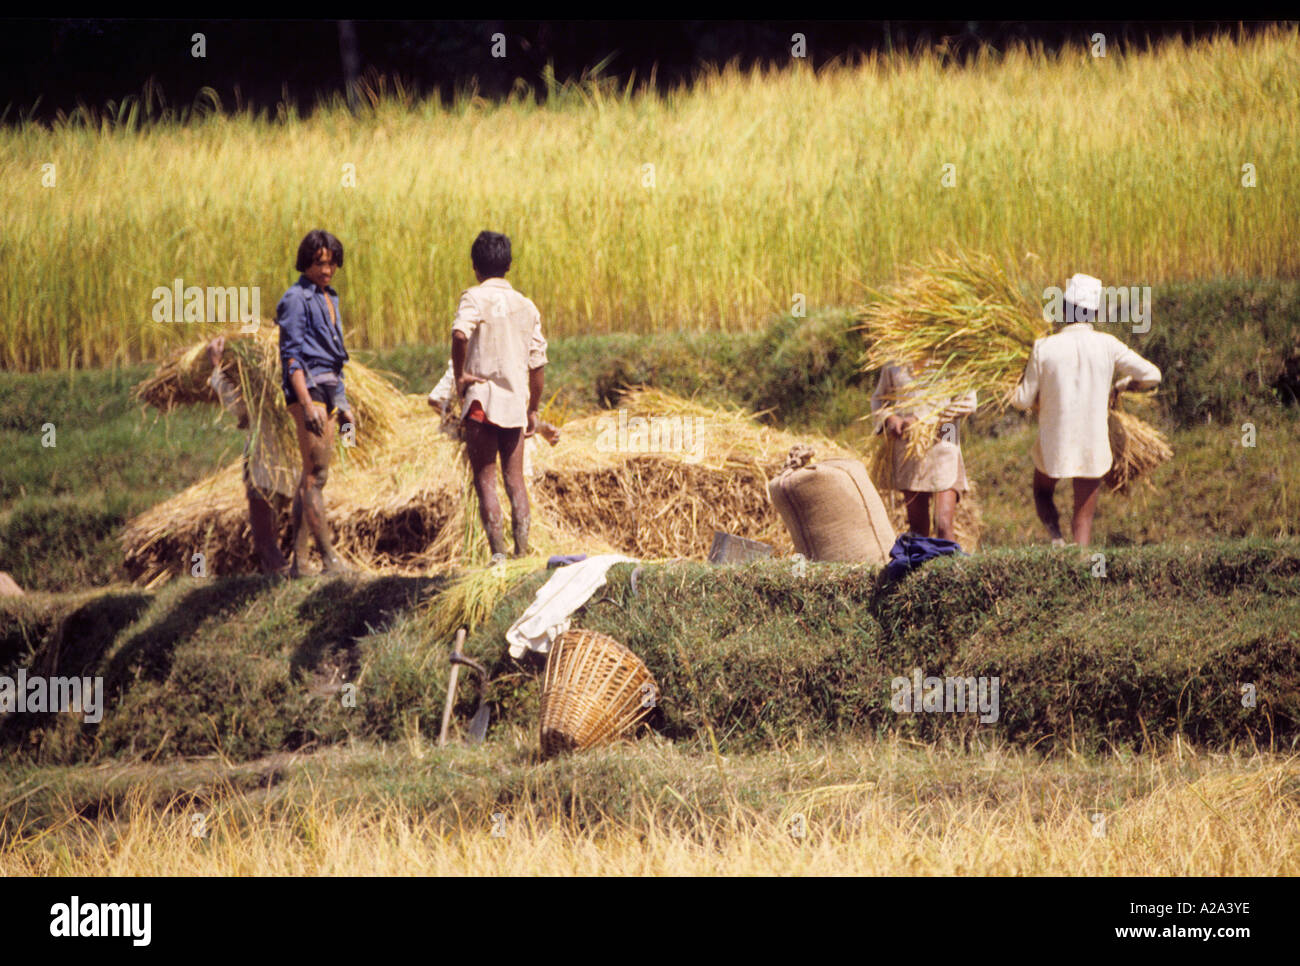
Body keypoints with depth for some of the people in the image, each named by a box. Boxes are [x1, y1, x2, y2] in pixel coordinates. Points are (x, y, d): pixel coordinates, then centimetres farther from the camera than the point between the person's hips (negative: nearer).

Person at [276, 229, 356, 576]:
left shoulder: (329, 299, 19)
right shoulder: (296, 299, -8)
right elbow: (291, 355, -14)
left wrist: (342, 404, 23)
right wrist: (307, 404, -21)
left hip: (327, 390, 9)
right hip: (307, 388, -9)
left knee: (310, 478, 8)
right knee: (316, 475, -10)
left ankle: (299, 561, 8)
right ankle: (330, 560, -12)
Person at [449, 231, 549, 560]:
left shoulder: (476, 298, -6)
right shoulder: (527, 307, 11)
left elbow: (460, 333, -27)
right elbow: (538, 365, 11)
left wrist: (459, 375, -14)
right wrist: (533, 410, 20)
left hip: (482, 400, -4)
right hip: (516, 403, 4)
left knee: (485, 480, -1)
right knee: (515, 480, 11)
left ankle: (498, 553, -8)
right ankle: (522, 551, 7)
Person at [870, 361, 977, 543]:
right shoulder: (894, 364, 8)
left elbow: (968, 402, -7)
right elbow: (878, 398, 21)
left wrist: (923, 418, -13)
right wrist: (889, 418, -3)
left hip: (942, 444, -3)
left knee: (944, 526, -14)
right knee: (917, 525, 7)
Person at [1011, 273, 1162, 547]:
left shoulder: (1044, 348, -12)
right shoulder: (1107, 345, -10)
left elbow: (1023, 401, -7)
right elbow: (1151, 376, -4)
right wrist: (1119, 387, 13)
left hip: (1053, 443, 0)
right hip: (1093, 445, 0)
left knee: (1043, 493, 26)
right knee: (1084, 517, 10)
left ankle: (1055, 535, -1)